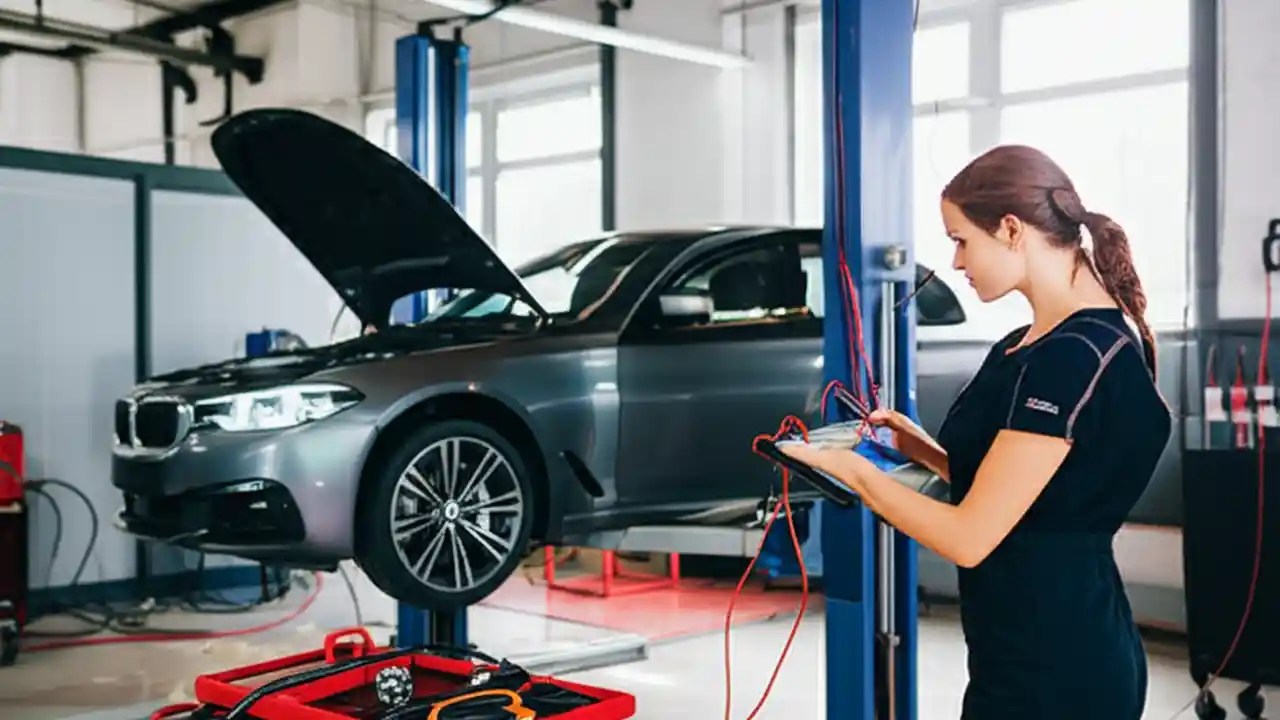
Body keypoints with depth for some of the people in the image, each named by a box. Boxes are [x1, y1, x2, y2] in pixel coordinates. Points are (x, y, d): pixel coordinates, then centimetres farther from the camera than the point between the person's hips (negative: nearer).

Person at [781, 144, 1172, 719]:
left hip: (1054, 670, -9)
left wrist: (853, 469, -11)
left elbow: (969, 536, -22)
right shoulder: (1037, 345, 9)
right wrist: (921, 449, 5)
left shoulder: (1072, 358, -22)